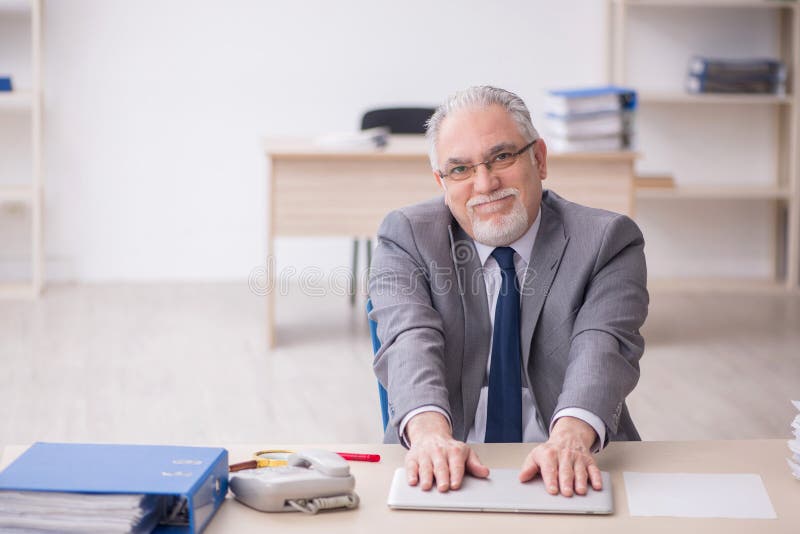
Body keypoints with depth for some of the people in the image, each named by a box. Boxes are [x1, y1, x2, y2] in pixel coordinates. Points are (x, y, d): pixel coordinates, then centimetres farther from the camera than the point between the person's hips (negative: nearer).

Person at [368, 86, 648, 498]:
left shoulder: (607, 242, 4)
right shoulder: (407, 239, 5)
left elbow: (603, 345, -13)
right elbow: (409, 339, -12)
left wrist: (571, 437, -33)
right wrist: (431, 432, -32)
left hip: (566, 480, 2)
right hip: (445, 479, -1)